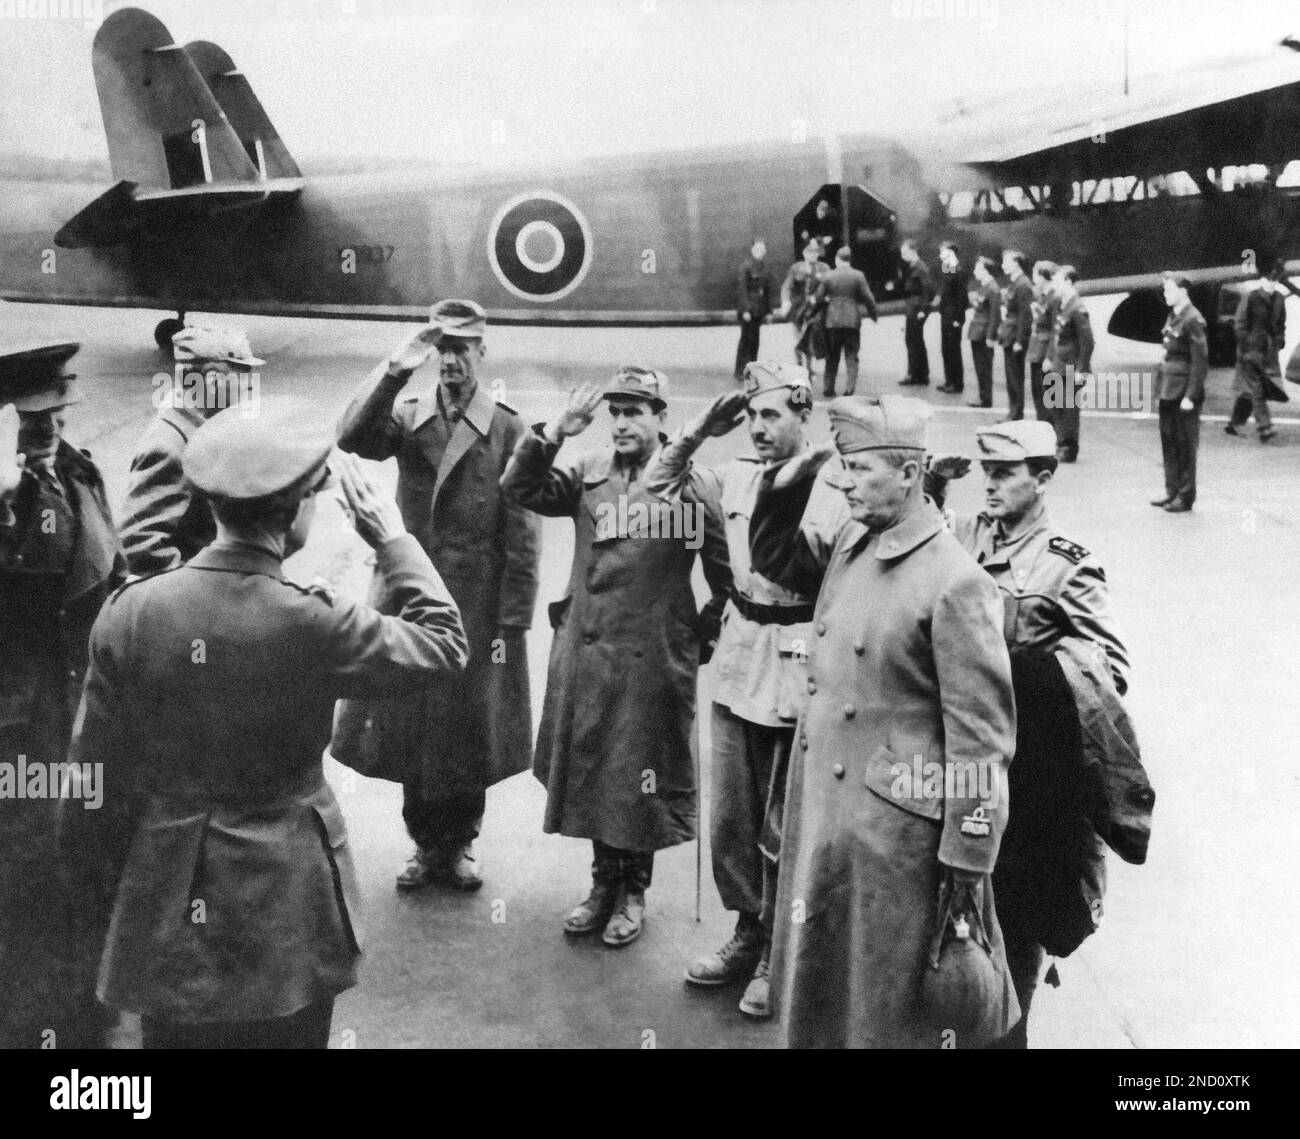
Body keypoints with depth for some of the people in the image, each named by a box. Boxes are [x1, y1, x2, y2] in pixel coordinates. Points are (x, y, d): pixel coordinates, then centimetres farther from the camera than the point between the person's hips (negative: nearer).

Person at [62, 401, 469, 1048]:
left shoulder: (132, 612, -12)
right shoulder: (312, 626, -20)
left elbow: (97, 772, -4)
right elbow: (443, 642, -4)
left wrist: (108, 871, 12)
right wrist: (393, 540, 5)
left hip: (166, 912, 3)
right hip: (285, 913, -2)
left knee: (179, 1031, 20)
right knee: (286, 1030, 17)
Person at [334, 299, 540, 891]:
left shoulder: (508, 428, -6)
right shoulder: (406, 414, 4)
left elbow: (522, 533, -7)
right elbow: (352, 437, -16)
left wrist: (511, 625, -9)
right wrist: (395, 371, -24)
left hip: (479, 606, -2)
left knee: (471, 729, 9)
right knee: (410, 726, 10)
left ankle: (459, 843, 28)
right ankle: (426, 843, 27)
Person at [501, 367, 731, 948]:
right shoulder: (587, 473, 4)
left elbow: (724, 569, -3)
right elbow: (520, 487, -8)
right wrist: (554, 433, -20)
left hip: (655, 658, -3)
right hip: (586, 651, 4)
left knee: (644, 778, 8)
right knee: (588, 769, 14)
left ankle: (634, 890, 27)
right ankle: (604, 880, 32)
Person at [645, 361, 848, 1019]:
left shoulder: (834, 495, -13)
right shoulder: (735, 477, 4)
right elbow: (659, 485, 14)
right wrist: (698, 432, 1)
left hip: (798, 672, -5)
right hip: (737, 662, 6)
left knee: (781, 829, 6)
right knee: (729, 820, 14)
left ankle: (777, 955, 24)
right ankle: (748, 933, 33)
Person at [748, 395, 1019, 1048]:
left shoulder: (953, 581, -19)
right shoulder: (850, 545, 4)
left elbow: (981, 737, -17)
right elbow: (774, 560, 24)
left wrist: (967, 863, -16)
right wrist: (787, 485, 5)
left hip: (897, 830, -7)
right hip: (820, 808, 8)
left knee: (895, 1008, 10)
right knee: (820, 994, 21)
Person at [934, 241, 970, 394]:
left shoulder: (958, 272, -15)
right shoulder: (945, 270, 10)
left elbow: (961, 296, -17)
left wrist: (958, 318, -17)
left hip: (954, 317, -9)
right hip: (945, 315, 9)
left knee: (953, 350, -2)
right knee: (945, 349, 14)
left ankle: (957, 385, 5)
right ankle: (949, 382, 23)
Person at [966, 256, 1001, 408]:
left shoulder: (992, 289, -18)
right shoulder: (982, 286, 9)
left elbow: (995, 314, -19)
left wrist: (990, 336, -20)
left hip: (984, 335, -9)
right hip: (977, 333, 9)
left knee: (984, 368, 0)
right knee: (980, 367, 14)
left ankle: (986, 400, 9)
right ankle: (983, 396, 23)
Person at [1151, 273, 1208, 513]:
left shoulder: (1192, 320, -14)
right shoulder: (1172, 317, 11)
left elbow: (1200, 362, -16)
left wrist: (1190, 396, -19)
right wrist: (1161, 386, 12)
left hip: (1184, 393, -8)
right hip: (1168, 391, 8)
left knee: (1185, 446, 1)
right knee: (1169, 442, 12)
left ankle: (1186, 497, 9)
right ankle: (1172, 491, 21)